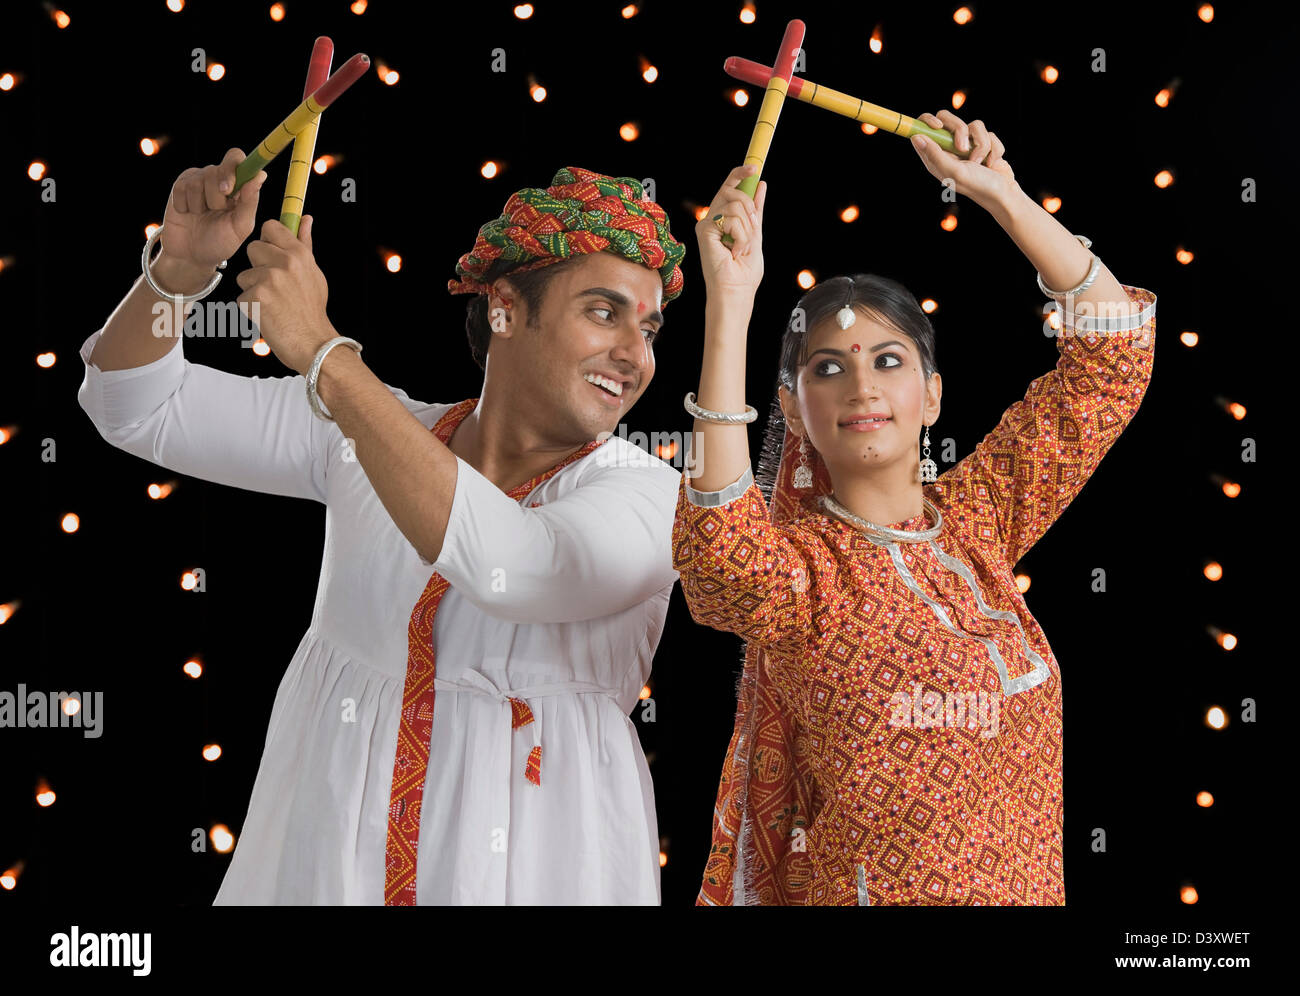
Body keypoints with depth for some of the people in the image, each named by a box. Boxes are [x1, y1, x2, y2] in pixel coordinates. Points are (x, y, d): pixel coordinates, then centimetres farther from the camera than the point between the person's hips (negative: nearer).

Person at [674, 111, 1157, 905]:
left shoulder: (975, 518, 1)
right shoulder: (790, 564, -12)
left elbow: (1112, 354, 2)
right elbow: (721, 557, -37)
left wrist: (999, 193, -6)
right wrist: (729, 307, -38)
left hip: (1028, 882, 5)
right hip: (866, 890, -5)